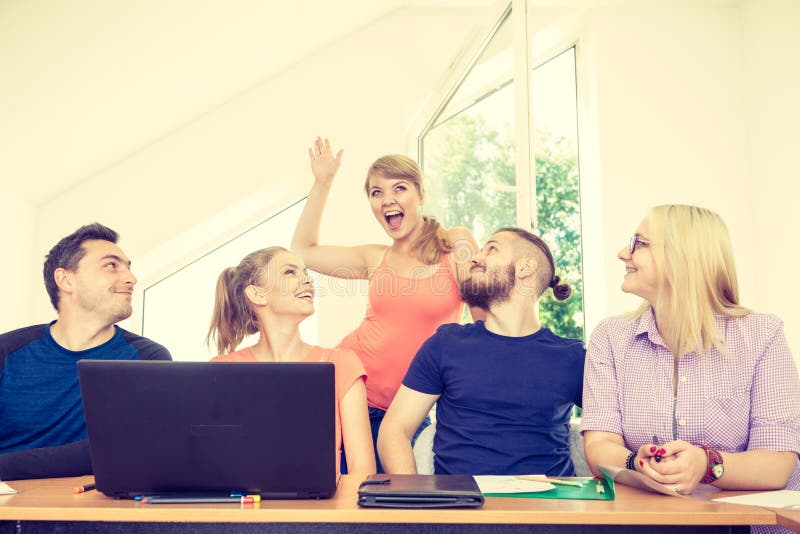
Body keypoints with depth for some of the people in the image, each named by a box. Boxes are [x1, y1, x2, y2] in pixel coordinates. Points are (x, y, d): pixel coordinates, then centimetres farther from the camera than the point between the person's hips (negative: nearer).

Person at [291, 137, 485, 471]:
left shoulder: (456, 245, -3)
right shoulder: (376, 260, 8)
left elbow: (485, 318, -2)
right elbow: (303, 249, 14)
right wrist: (322, 182, 13)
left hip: (399, 410, -2)